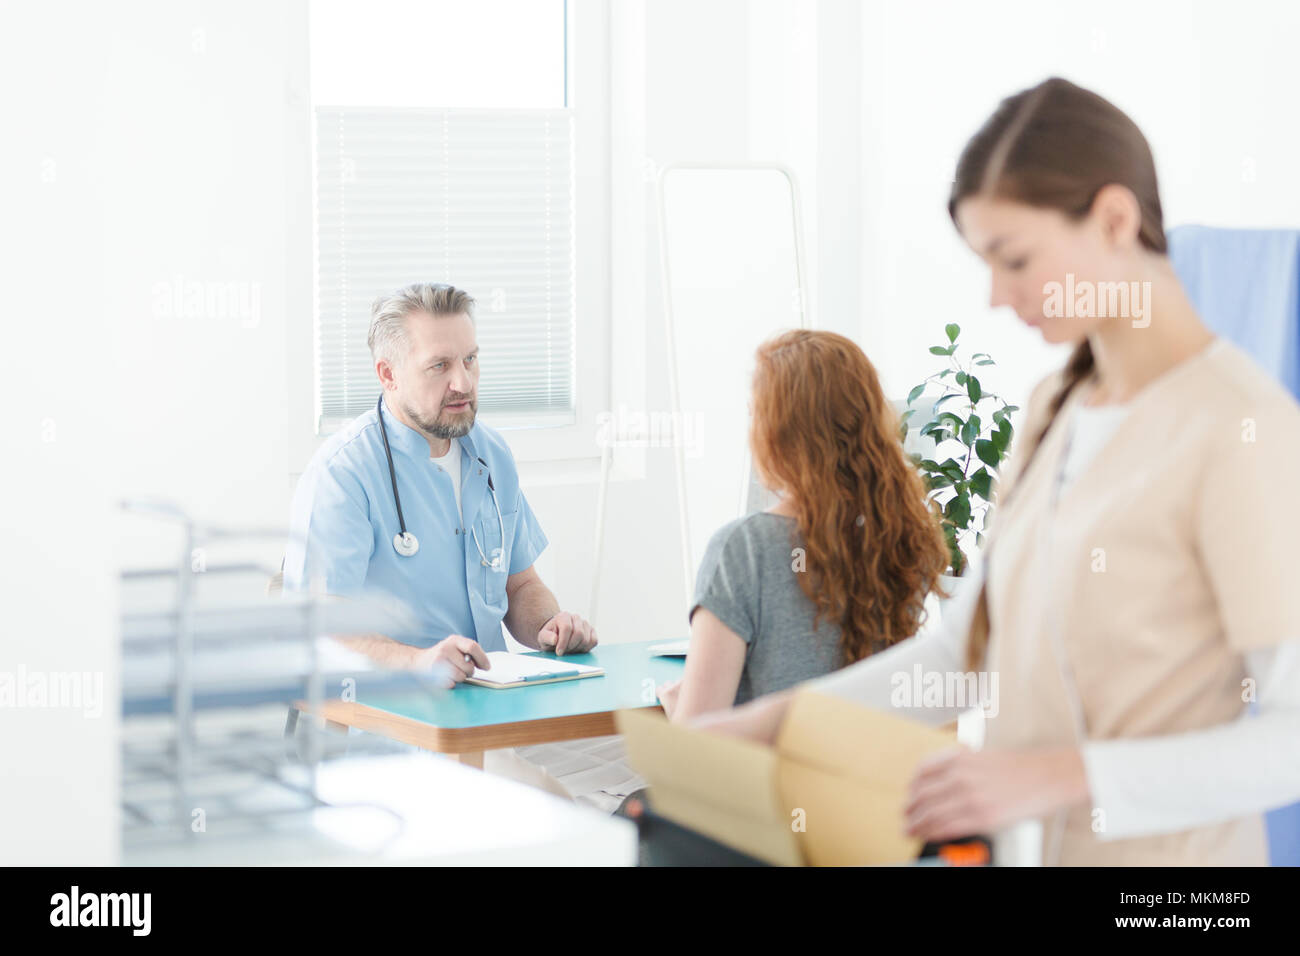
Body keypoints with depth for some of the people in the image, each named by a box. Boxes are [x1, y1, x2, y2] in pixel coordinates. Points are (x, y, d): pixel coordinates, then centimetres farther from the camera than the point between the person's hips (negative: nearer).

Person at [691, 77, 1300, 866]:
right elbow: (969, 648, 12)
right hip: (1021, 843, 6)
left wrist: (1063, 775, -24)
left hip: (1156, 848, -6)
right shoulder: (1057, 409, 10)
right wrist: (773, 723, 2)